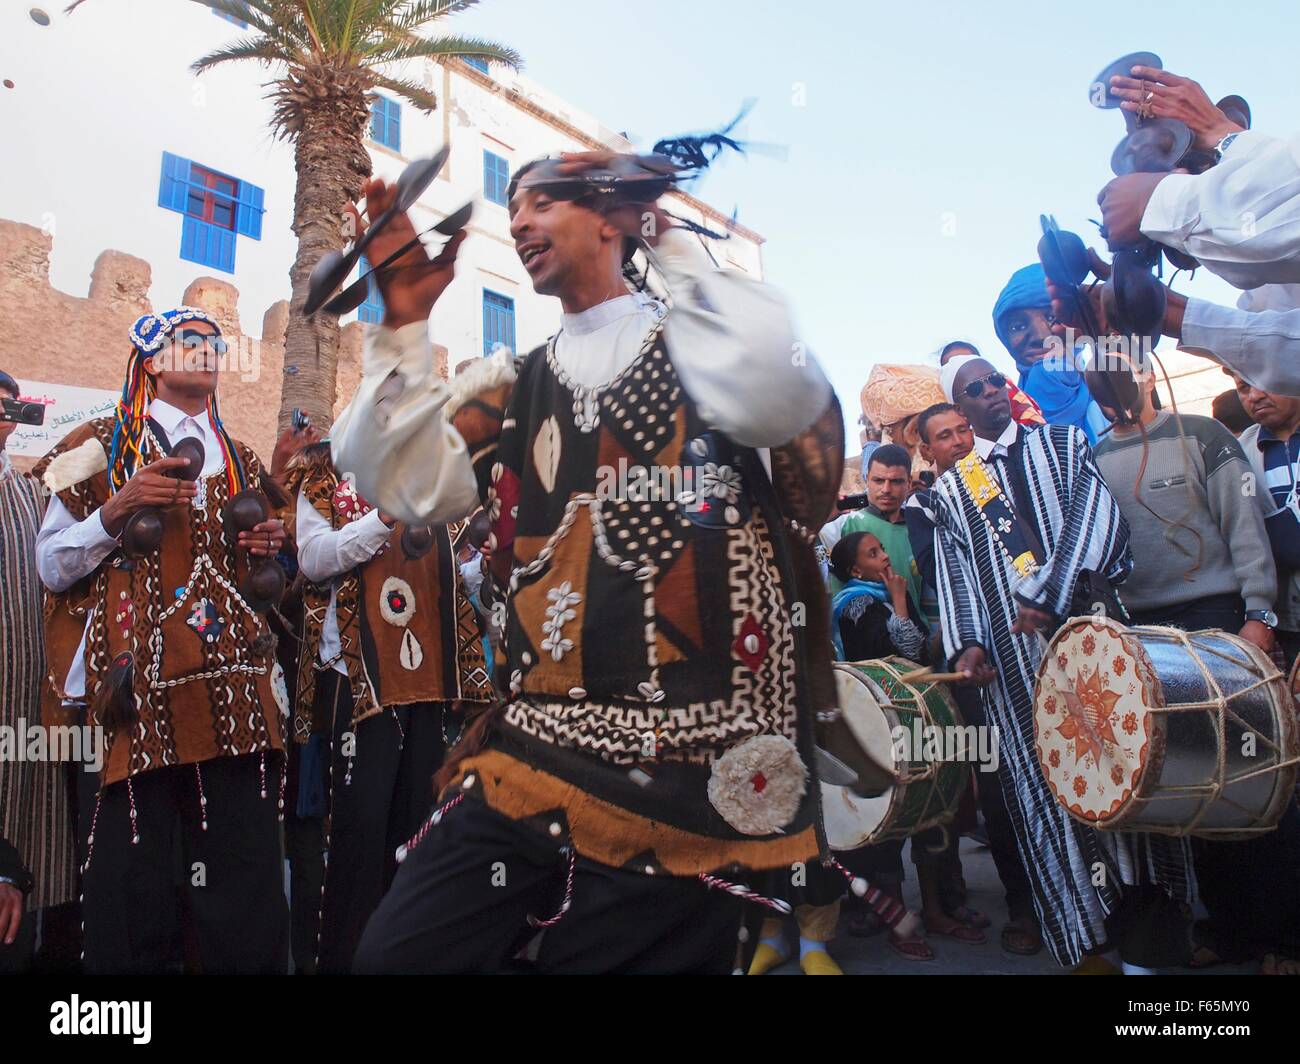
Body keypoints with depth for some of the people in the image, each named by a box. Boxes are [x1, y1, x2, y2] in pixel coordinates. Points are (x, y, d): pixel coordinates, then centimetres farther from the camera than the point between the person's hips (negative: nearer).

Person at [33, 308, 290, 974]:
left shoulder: (240, 462, 20)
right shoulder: (101, 446, 8)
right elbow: (51, 566, 4)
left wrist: (265, 549, 5)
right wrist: (115, 513, -11)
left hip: (234, 699, 4)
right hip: (134, 698, -3)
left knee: (250, 901, 1)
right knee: (130, 900, -2)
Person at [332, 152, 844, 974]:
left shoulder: (695, 341, 3)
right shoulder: (514, 388, 15)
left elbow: (771, 394, -20)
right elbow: (401, 485, 5)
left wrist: (673, 244, -7)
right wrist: (406, 322, -2)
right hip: (531, 750, 5)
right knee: (398, 955, 4)